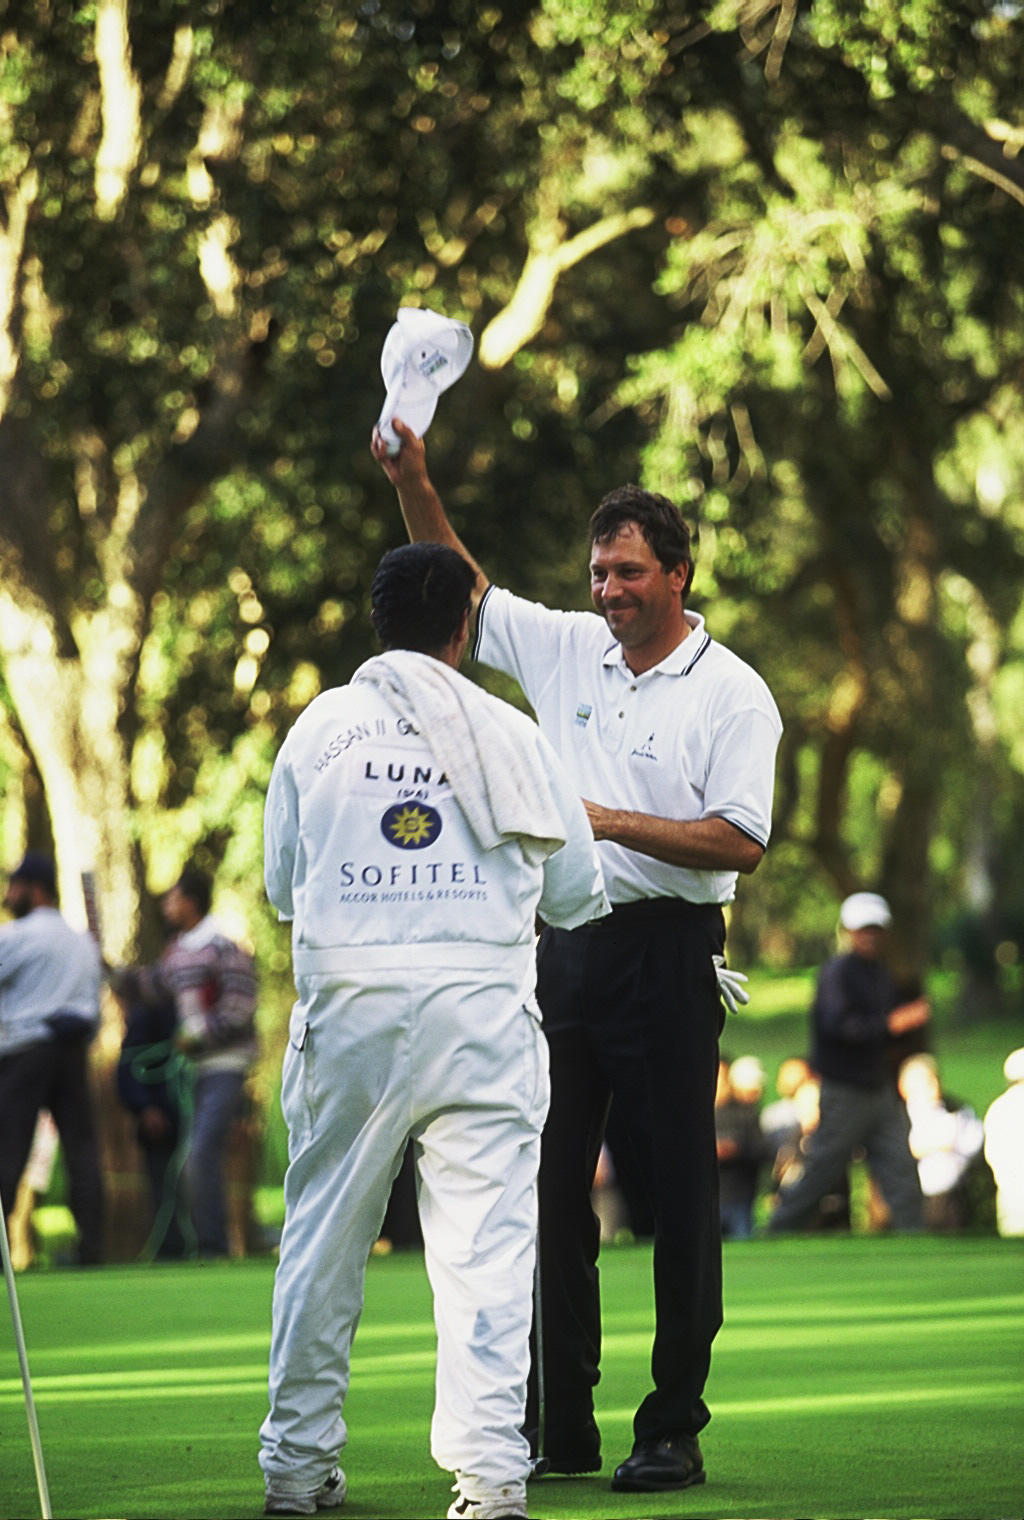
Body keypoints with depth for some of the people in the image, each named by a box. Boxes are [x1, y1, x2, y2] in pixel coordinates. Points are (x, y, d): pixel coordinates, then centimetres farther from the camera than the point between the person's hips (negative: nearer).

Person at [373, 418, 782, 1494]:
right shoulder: (568, 648, 11)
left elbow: (742, 842, -10)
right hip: (562, 950, 5)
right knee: (546, 1185, 4)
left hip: (665, 952, -5)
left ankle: (673, 1432, 1)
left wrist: (613, 823, -16)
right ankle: (559, 1431, 10)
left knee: (677, 1194, -4)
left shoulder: (732, 694, -3)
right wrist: (413, 484, 3)